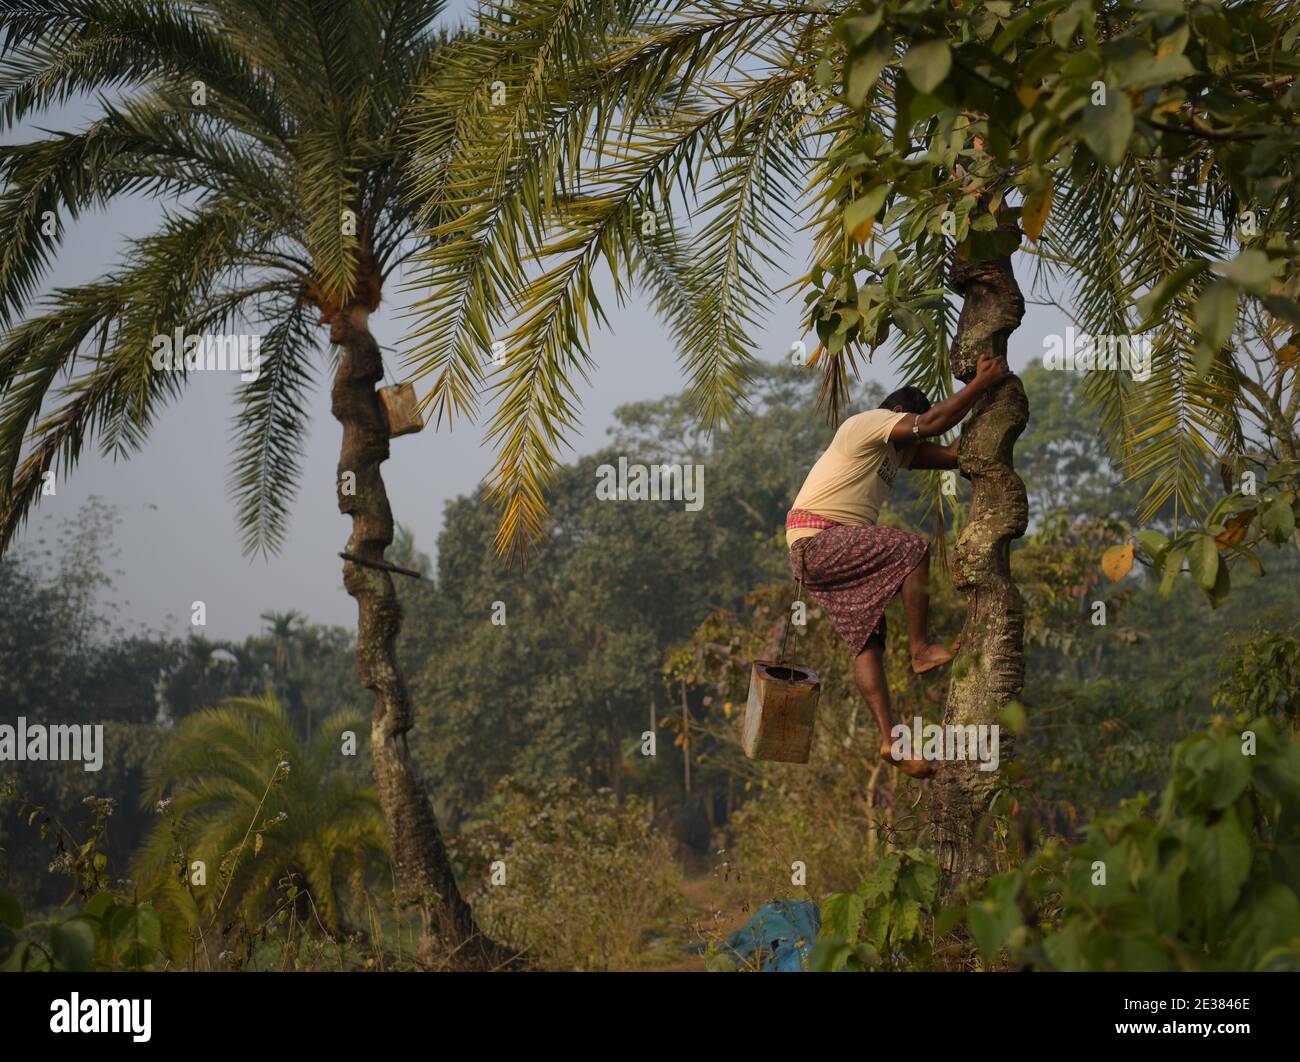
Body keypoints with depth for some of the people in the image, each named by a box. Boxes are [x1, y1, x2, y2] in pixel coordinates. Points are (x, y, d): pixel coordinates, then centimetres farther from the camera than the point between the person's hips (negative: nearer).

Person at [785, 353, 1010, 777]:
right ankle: (921, 649, -14)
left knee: (867, 638, 2)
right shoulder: (867, 425, -7)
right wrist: (981, 383, -13)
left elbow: (952, 454, 16)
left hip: (822, 552, 10)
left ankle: (890, 741, -3)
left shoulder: (898, 450, 23)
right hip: (816, 539, -10)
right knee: (912, 548, -22)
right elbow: (932, 423, -17)